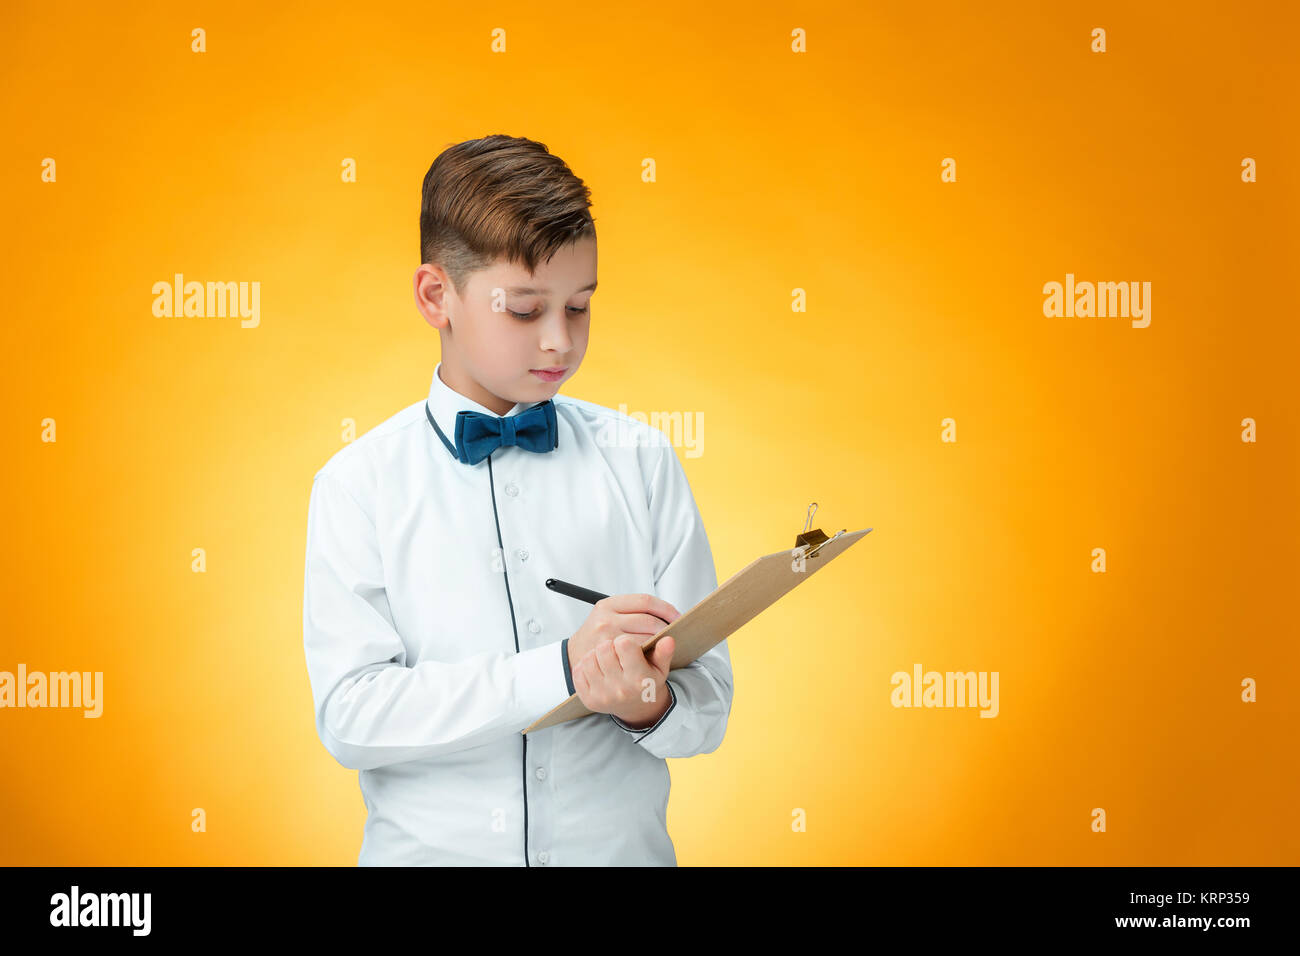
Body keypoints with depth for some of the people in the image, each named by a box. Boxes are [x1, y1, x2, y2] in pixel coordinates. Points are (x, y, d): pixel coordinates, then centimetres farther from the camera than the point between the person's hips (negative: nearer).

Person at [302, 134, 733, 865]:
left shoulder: (641, 462, 2)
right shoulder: (359, 483, -1)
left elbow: (709, 709, 3)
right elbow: (350, 715, -11)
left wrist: (651, 703, -18)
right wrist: (560, 670, -18)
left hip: (618, 843, 2)